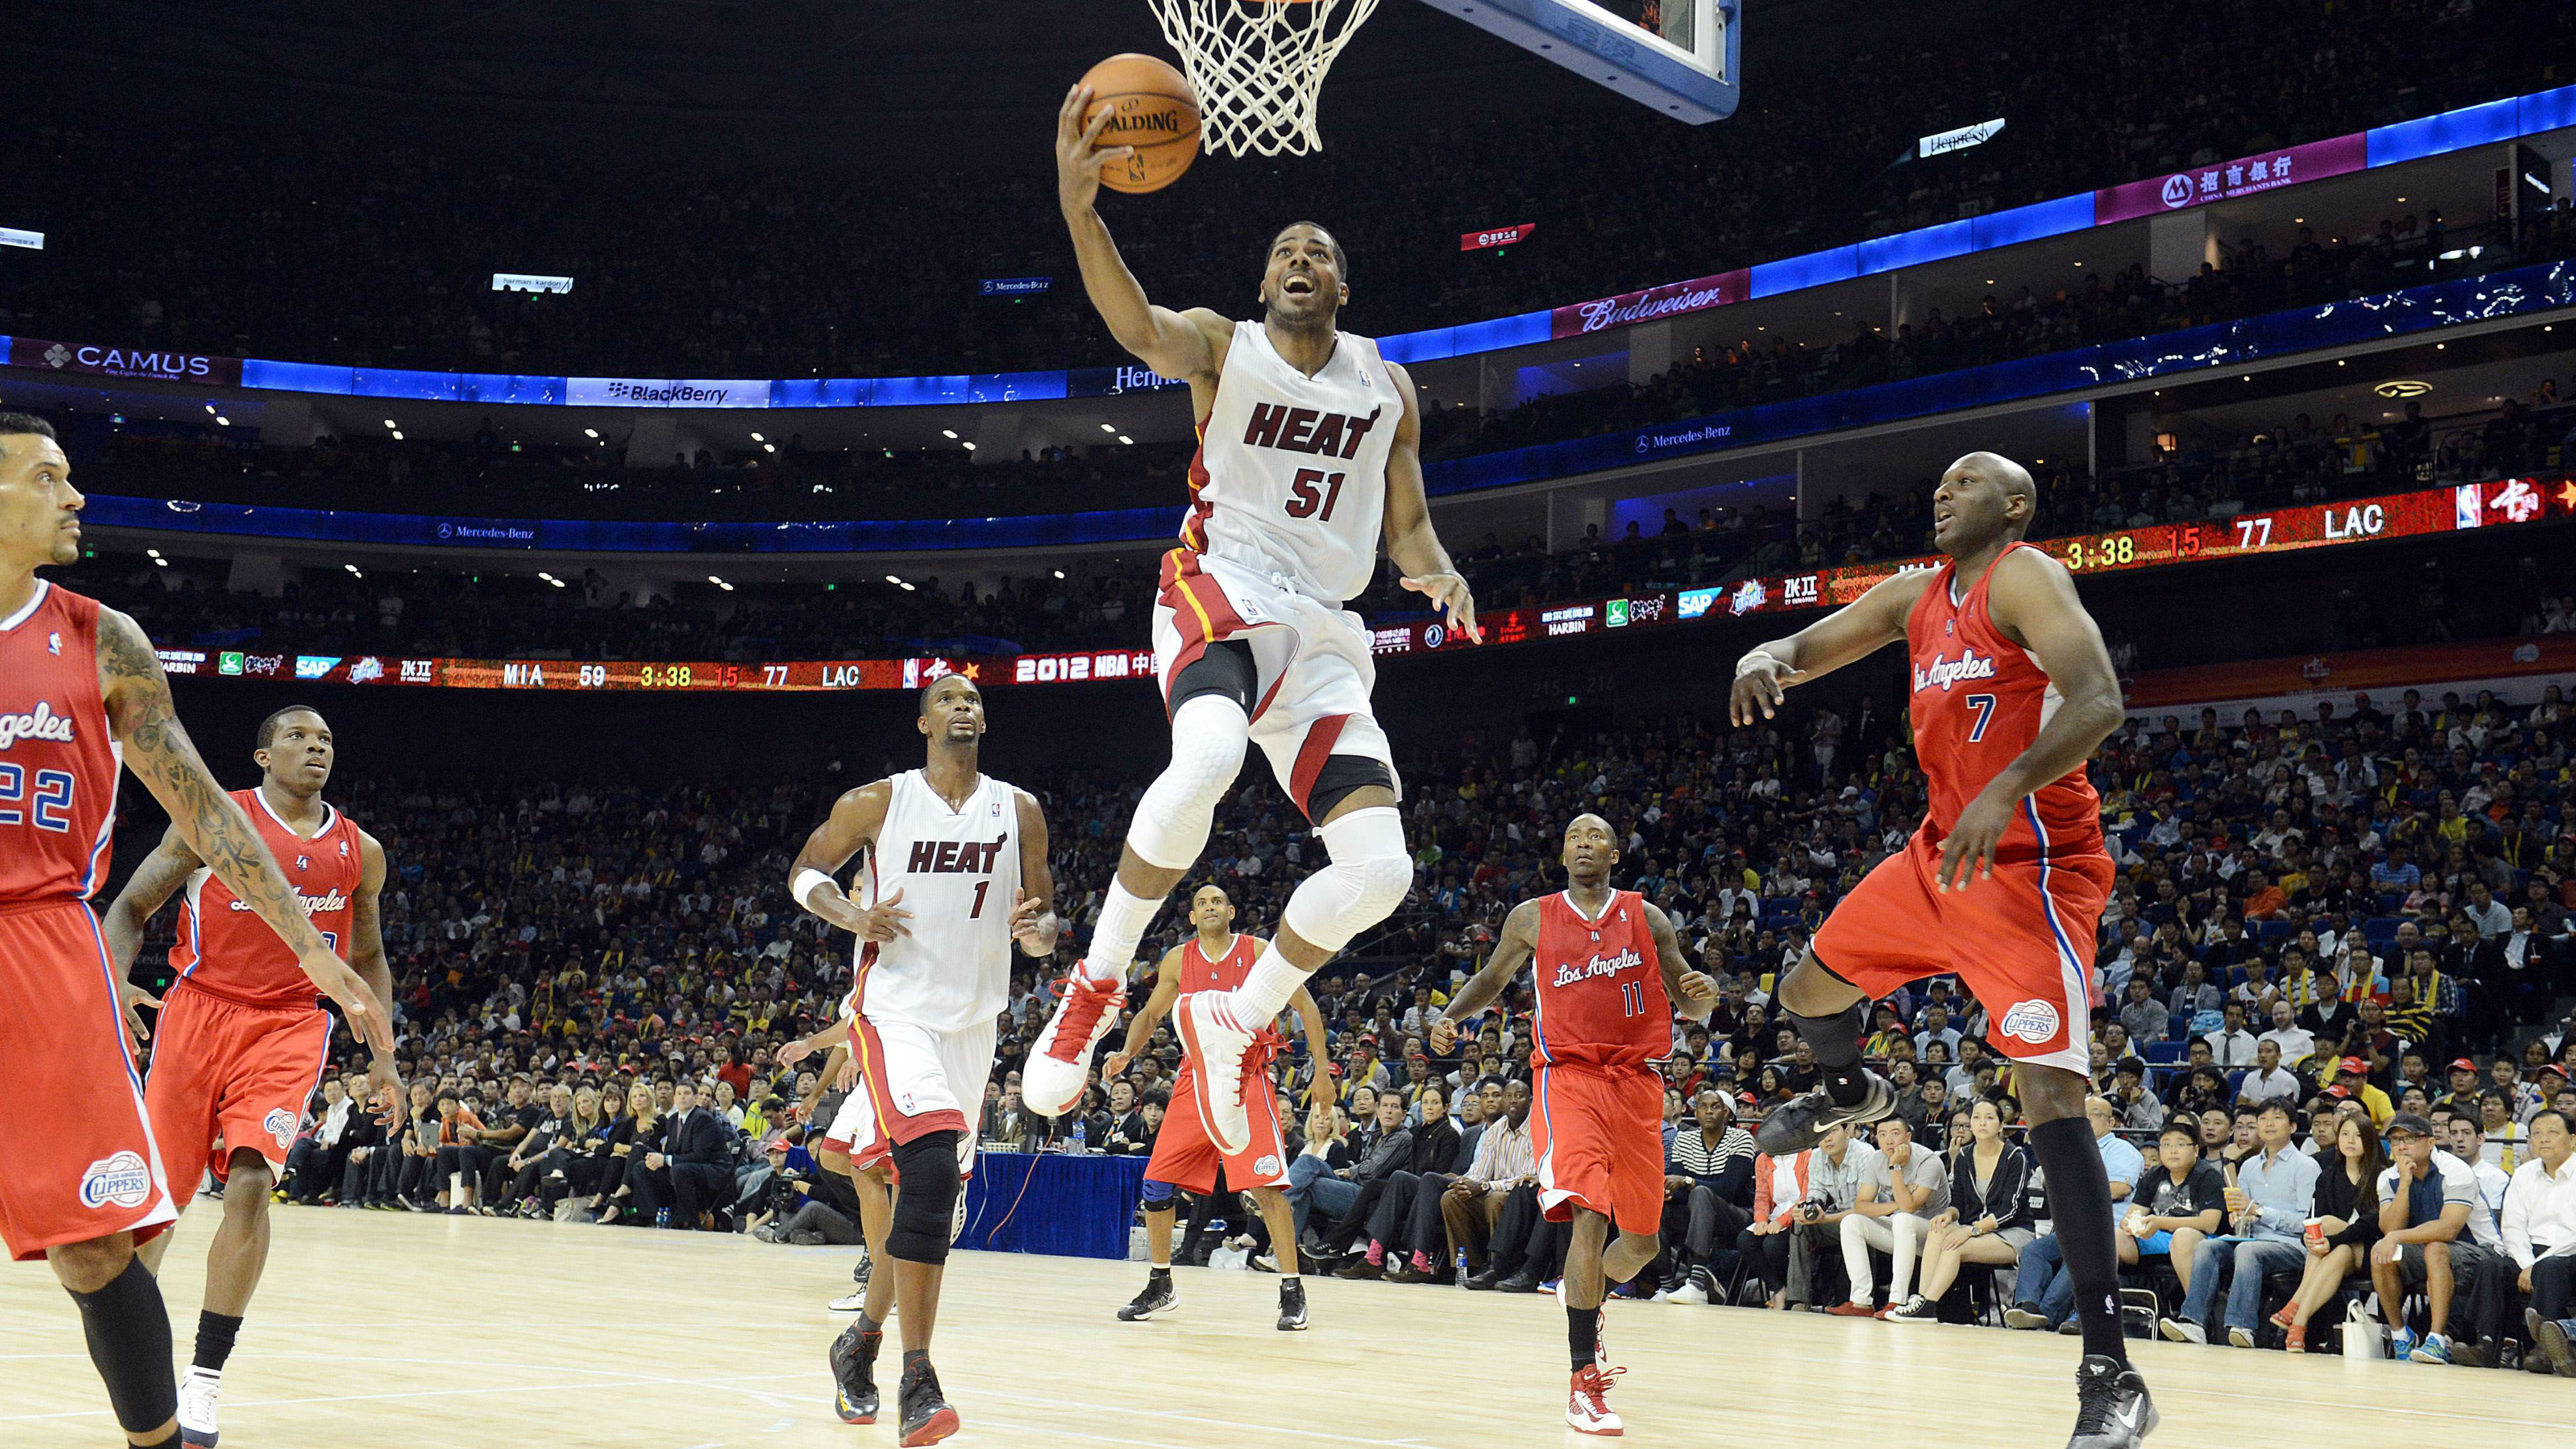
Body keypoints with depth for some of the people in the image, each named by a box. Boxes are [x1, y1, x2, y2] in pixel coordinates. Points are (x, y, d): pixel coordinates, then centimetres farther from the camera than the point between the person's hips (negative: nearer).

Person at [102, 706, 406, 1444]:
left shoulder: (360, 852, 8)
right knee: (157, 1192, 2)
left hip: (289, 1028, 1)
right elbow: (132, 906, 2)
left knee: (250, 1182, -19)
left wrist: (383, 1058, 14)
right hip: (199, 1013, -1)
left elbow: (368, 957, 20)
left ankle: (206, 1376, -11)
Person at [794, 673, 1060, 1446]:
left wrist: (1041, 933, -12)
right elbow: (807, 869, 9)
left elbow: (1043, 913, 12)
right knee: (932, 1170, -25)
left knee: (936, 1194, 13)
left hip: (973, 1021, 5)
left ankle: (863, 1339, 35)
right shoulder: (878, 802, -2)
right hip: (895, 1010, -5)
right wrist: (850, 914, -11)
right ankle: (917, 1380, -23)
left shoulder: (1019, 811, 5)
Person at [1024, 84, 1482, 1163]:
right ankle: (1098, 979, -19)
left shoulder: (1387, 386, 16)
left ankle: (1232, 1017, 13)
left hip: (1322, 628, 5)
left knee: (1380, 868, -11)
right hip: (1220, 588, -4)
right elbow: (1136, 325, -19)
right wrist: (1078, 210, -38)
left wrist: (1437, 575, -7)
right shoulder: (1220, 346, 4)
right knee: (1207, 759, -38)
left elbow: (1406, 524, 18)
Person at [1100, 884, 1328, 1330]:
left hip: (1248, 1080, -4)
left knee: (1267, 1186, -15)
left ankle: (1292, 1291, -7)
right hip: (1195, 1080, 4)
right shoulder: (1178, 959, 7)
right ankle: (1159, 1287, 18)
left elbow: (1306, 1007, 2)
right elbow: (1151, 1014, 18)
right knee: (1157, 1182, 1)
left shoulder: (1260, 952, -3)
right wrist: (1127, 1053, -1)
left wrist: (1321, 1071, -4)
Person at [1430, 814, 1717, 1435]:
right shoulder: (1532, 918, 7)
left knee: (1642, 1239, 9)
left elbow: (1689, 1007, 12)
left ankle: (1588, 1303, 44)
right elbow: (1493, 978, 21)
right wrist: (1453, 1015, 2)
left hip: (1637, 1081, 3)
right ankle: (1585, 1379, -22)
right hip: (1568, 1075, -3)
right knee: (1589, 1214, -23)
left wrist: (1702, 995, -12)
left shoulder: (1647, 917, 9)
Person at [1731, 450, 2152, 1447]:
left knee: (2049, 1088, -18)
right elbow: (1806, 648, 17)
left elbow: (2098, 702, -26)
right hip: (1942, 851, 8)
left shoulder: (2024, 578, -12)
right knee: (1807, 993, 18)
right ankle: (1849, 1092, 55)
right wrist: (1765, 660, -9)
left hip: (2031, 866, -8)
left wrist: (2006, 789, -40)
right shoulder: (1914, 598, 12)